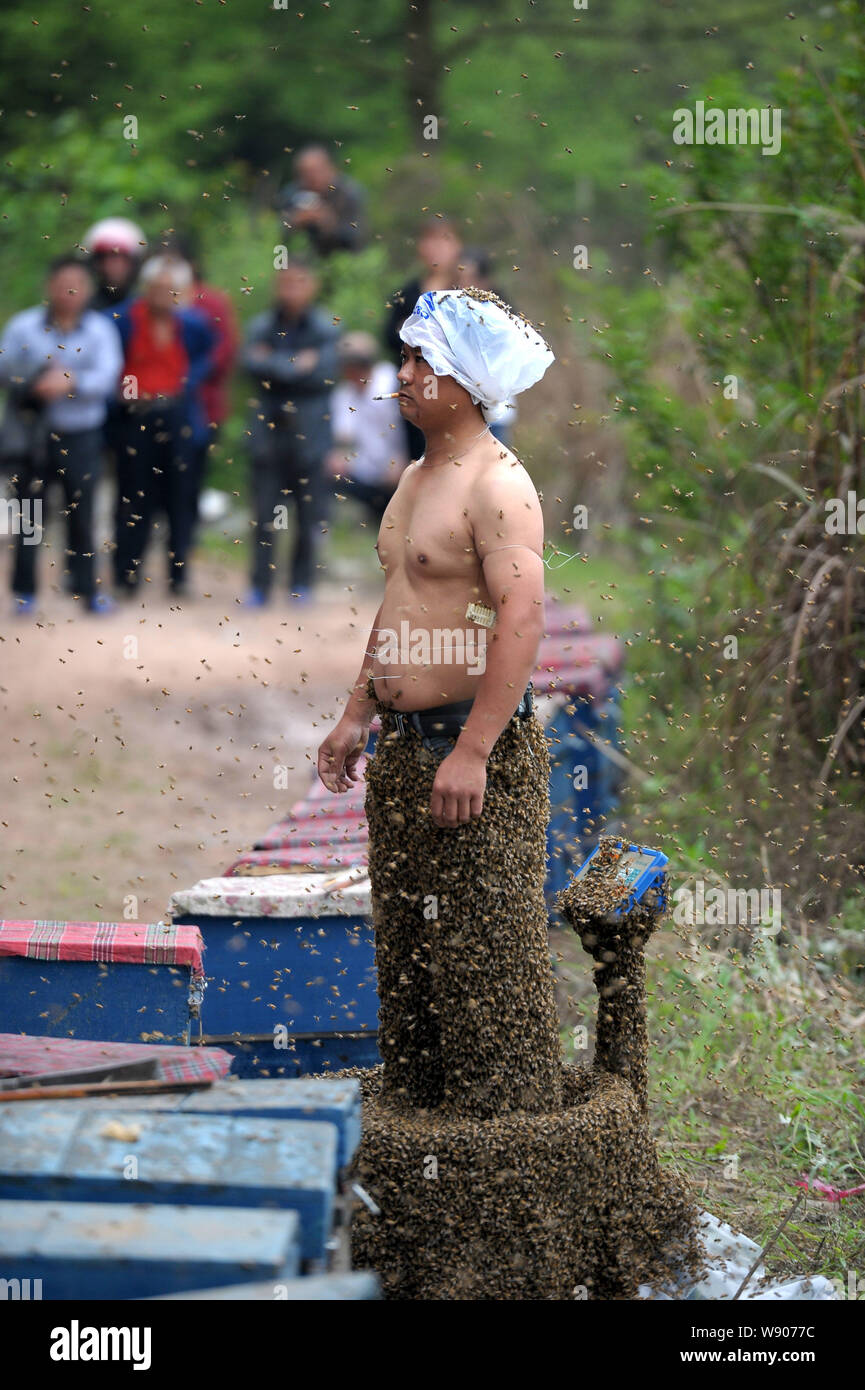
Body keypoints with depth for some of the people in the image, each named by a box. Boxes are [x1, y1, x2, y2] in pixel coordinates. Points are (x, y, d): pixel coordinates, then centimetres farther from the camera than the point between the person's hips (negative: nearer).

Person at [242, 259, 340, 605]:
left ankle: (302, 583, 16)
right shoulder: (261, 326, 6)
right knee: (264, 512, 1)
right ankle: (260, 585, 8)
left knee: (310, 514, 3)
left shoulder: (326, 329, 1)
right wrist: (297, 366, -14)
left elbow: (324, 374, -12)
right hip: (268, 431, 1)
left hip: (308, 434, -1)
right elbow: (251, 363, -10)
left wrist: (274, 365, -11)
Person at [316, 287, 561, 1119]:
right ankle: (413, 1105, 21)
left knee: (483, 945, -5)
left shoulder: (497, 485, -14)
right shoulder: (416, 478, 16)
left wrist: (472, 752, -26)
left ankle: (505, 1116, 1)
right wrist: (356, 717, 23)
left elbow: (522, 619, -23)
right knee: (404, 944, 13)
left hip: (477, 746, -9)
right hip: (403, 744, 9)